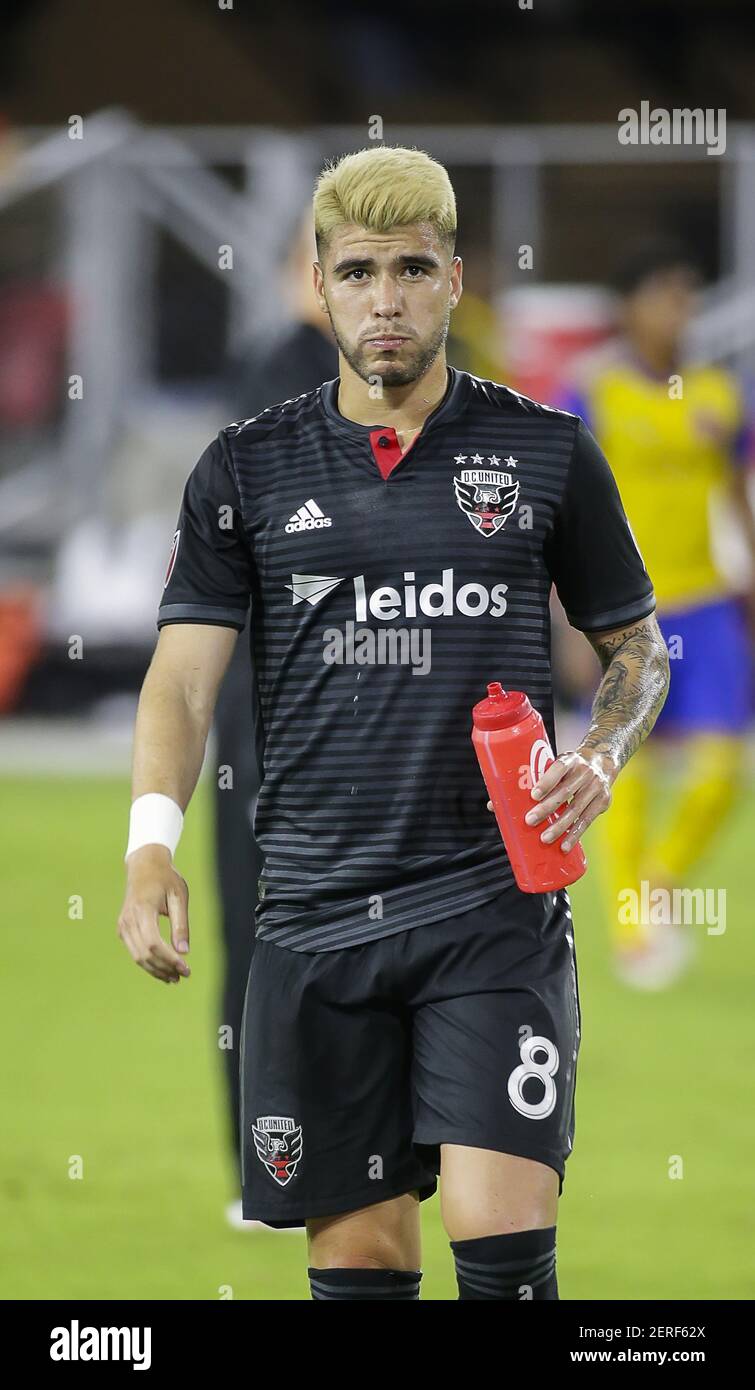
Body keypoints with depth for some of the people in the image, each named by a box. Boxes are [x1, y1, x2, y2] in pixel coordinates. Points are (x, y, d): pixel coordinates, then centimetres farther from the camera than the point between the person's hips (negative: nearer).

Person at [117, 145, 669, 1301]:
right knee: (358, 1257, 4)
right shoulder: (248, 469, 6)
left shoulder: (547, 453, 5)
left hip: (494, 906, -2)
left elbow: (637, 645, 14)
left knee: (503, 1241, -14)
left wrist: (599, 759, -7)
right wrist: (152, 845, -17)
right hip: (315, 916, 2)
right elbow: (183, 674, 0)